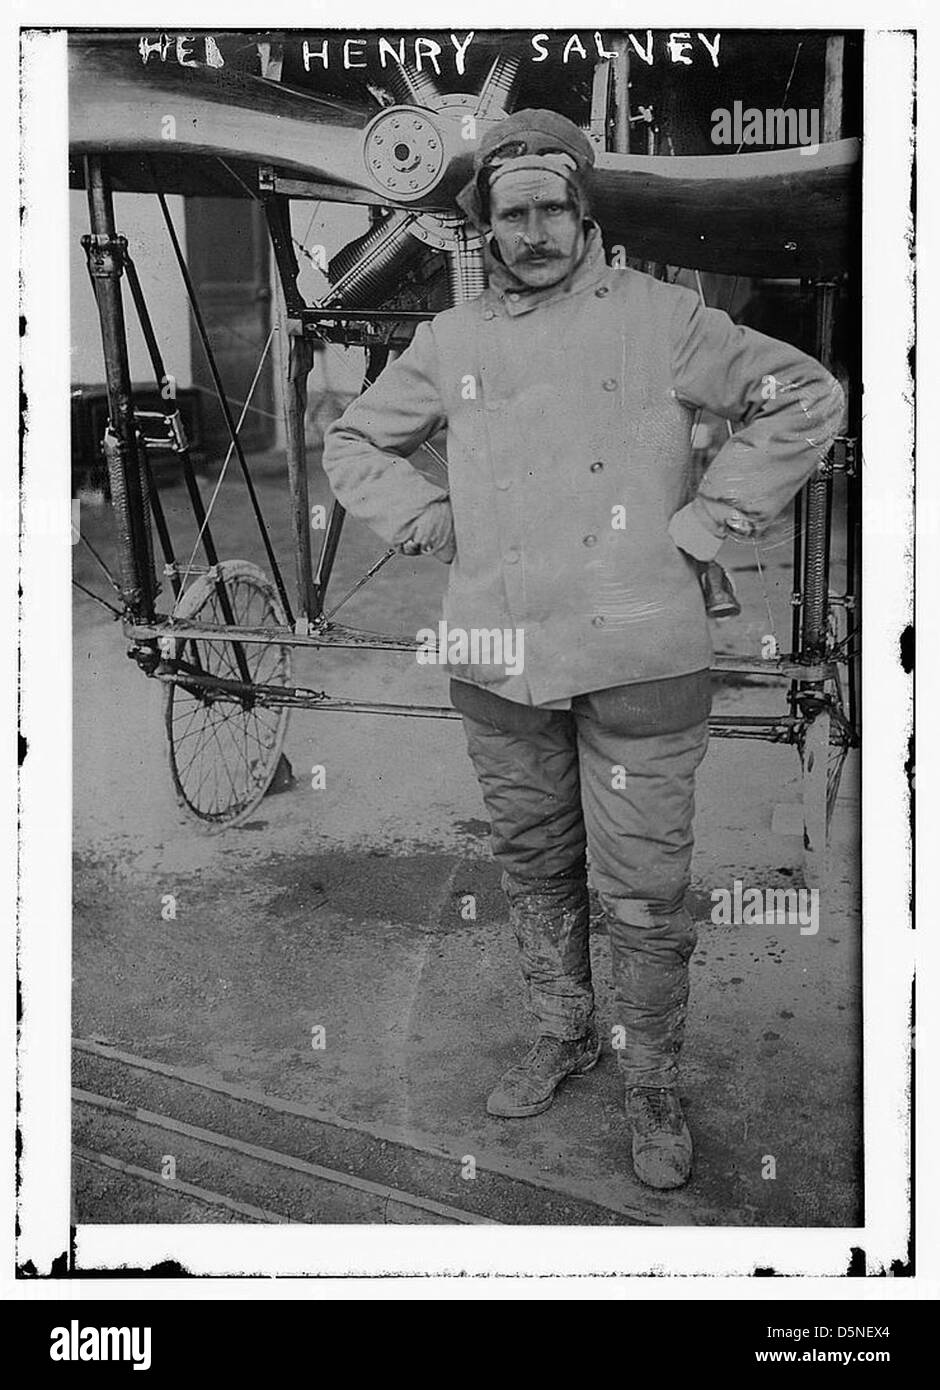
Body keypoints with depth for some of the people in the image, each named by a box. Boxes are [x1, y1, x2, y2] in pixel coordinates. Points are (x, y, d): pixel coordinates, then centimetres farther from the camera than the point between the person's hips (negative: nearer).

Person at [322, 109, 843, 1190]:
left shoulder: (656, 316, 1)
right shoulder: (449, 340, 10)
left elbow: (805, 396, 0)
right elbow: (352, 445, 21)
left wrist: (699, 524, -6)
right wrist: (436, 526, 5)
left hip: (639, 661, -3)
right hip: (499, 664, 4)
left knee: (642, 892, 2)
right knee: (534, 869, 17)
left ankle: (652, 1080, 23)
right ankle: (563, 1035, 38)